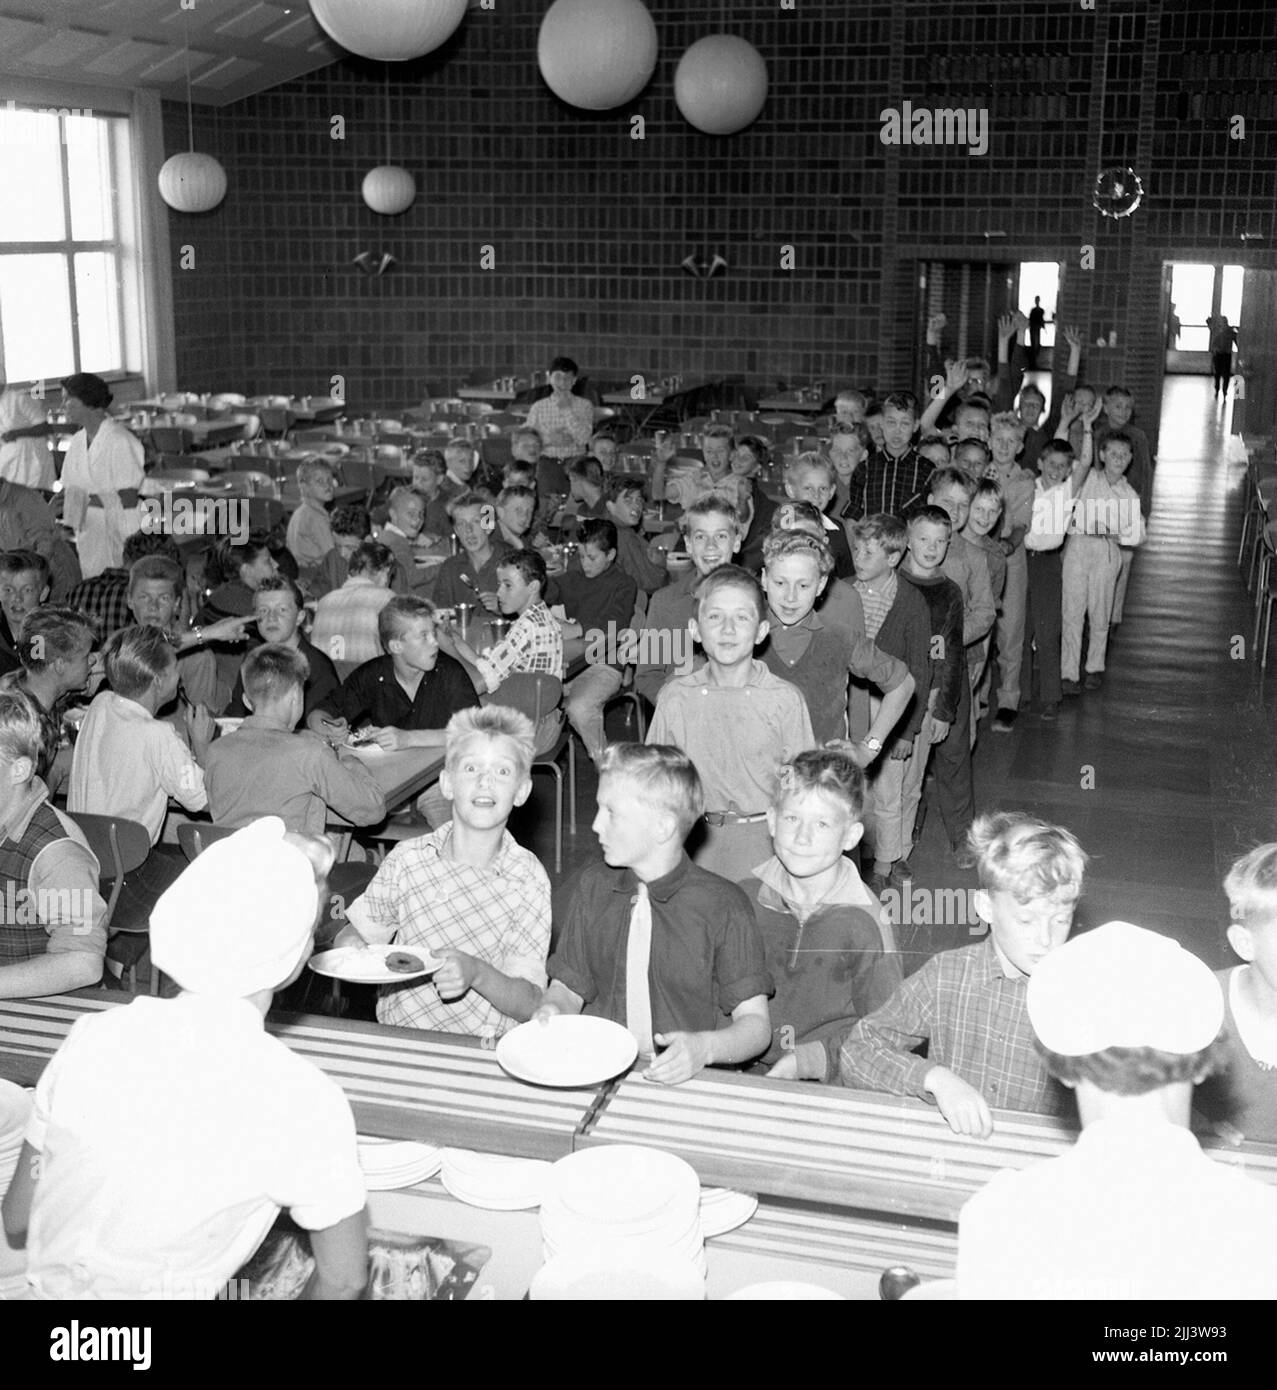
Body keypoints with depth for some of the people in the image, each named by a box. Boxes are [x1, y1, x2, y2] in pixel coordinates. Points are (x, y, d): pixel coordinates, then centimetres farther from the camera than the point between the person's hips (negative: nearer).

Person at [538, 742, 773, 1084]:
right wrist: (552, 1009, -7)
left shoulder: (723, 905, -5)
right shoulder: (590, 886, 8)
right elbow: (568, 986, 14)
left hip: (681, 1082, -3)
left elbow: (756, 1023, -4)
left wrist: (704, 1047, -22)